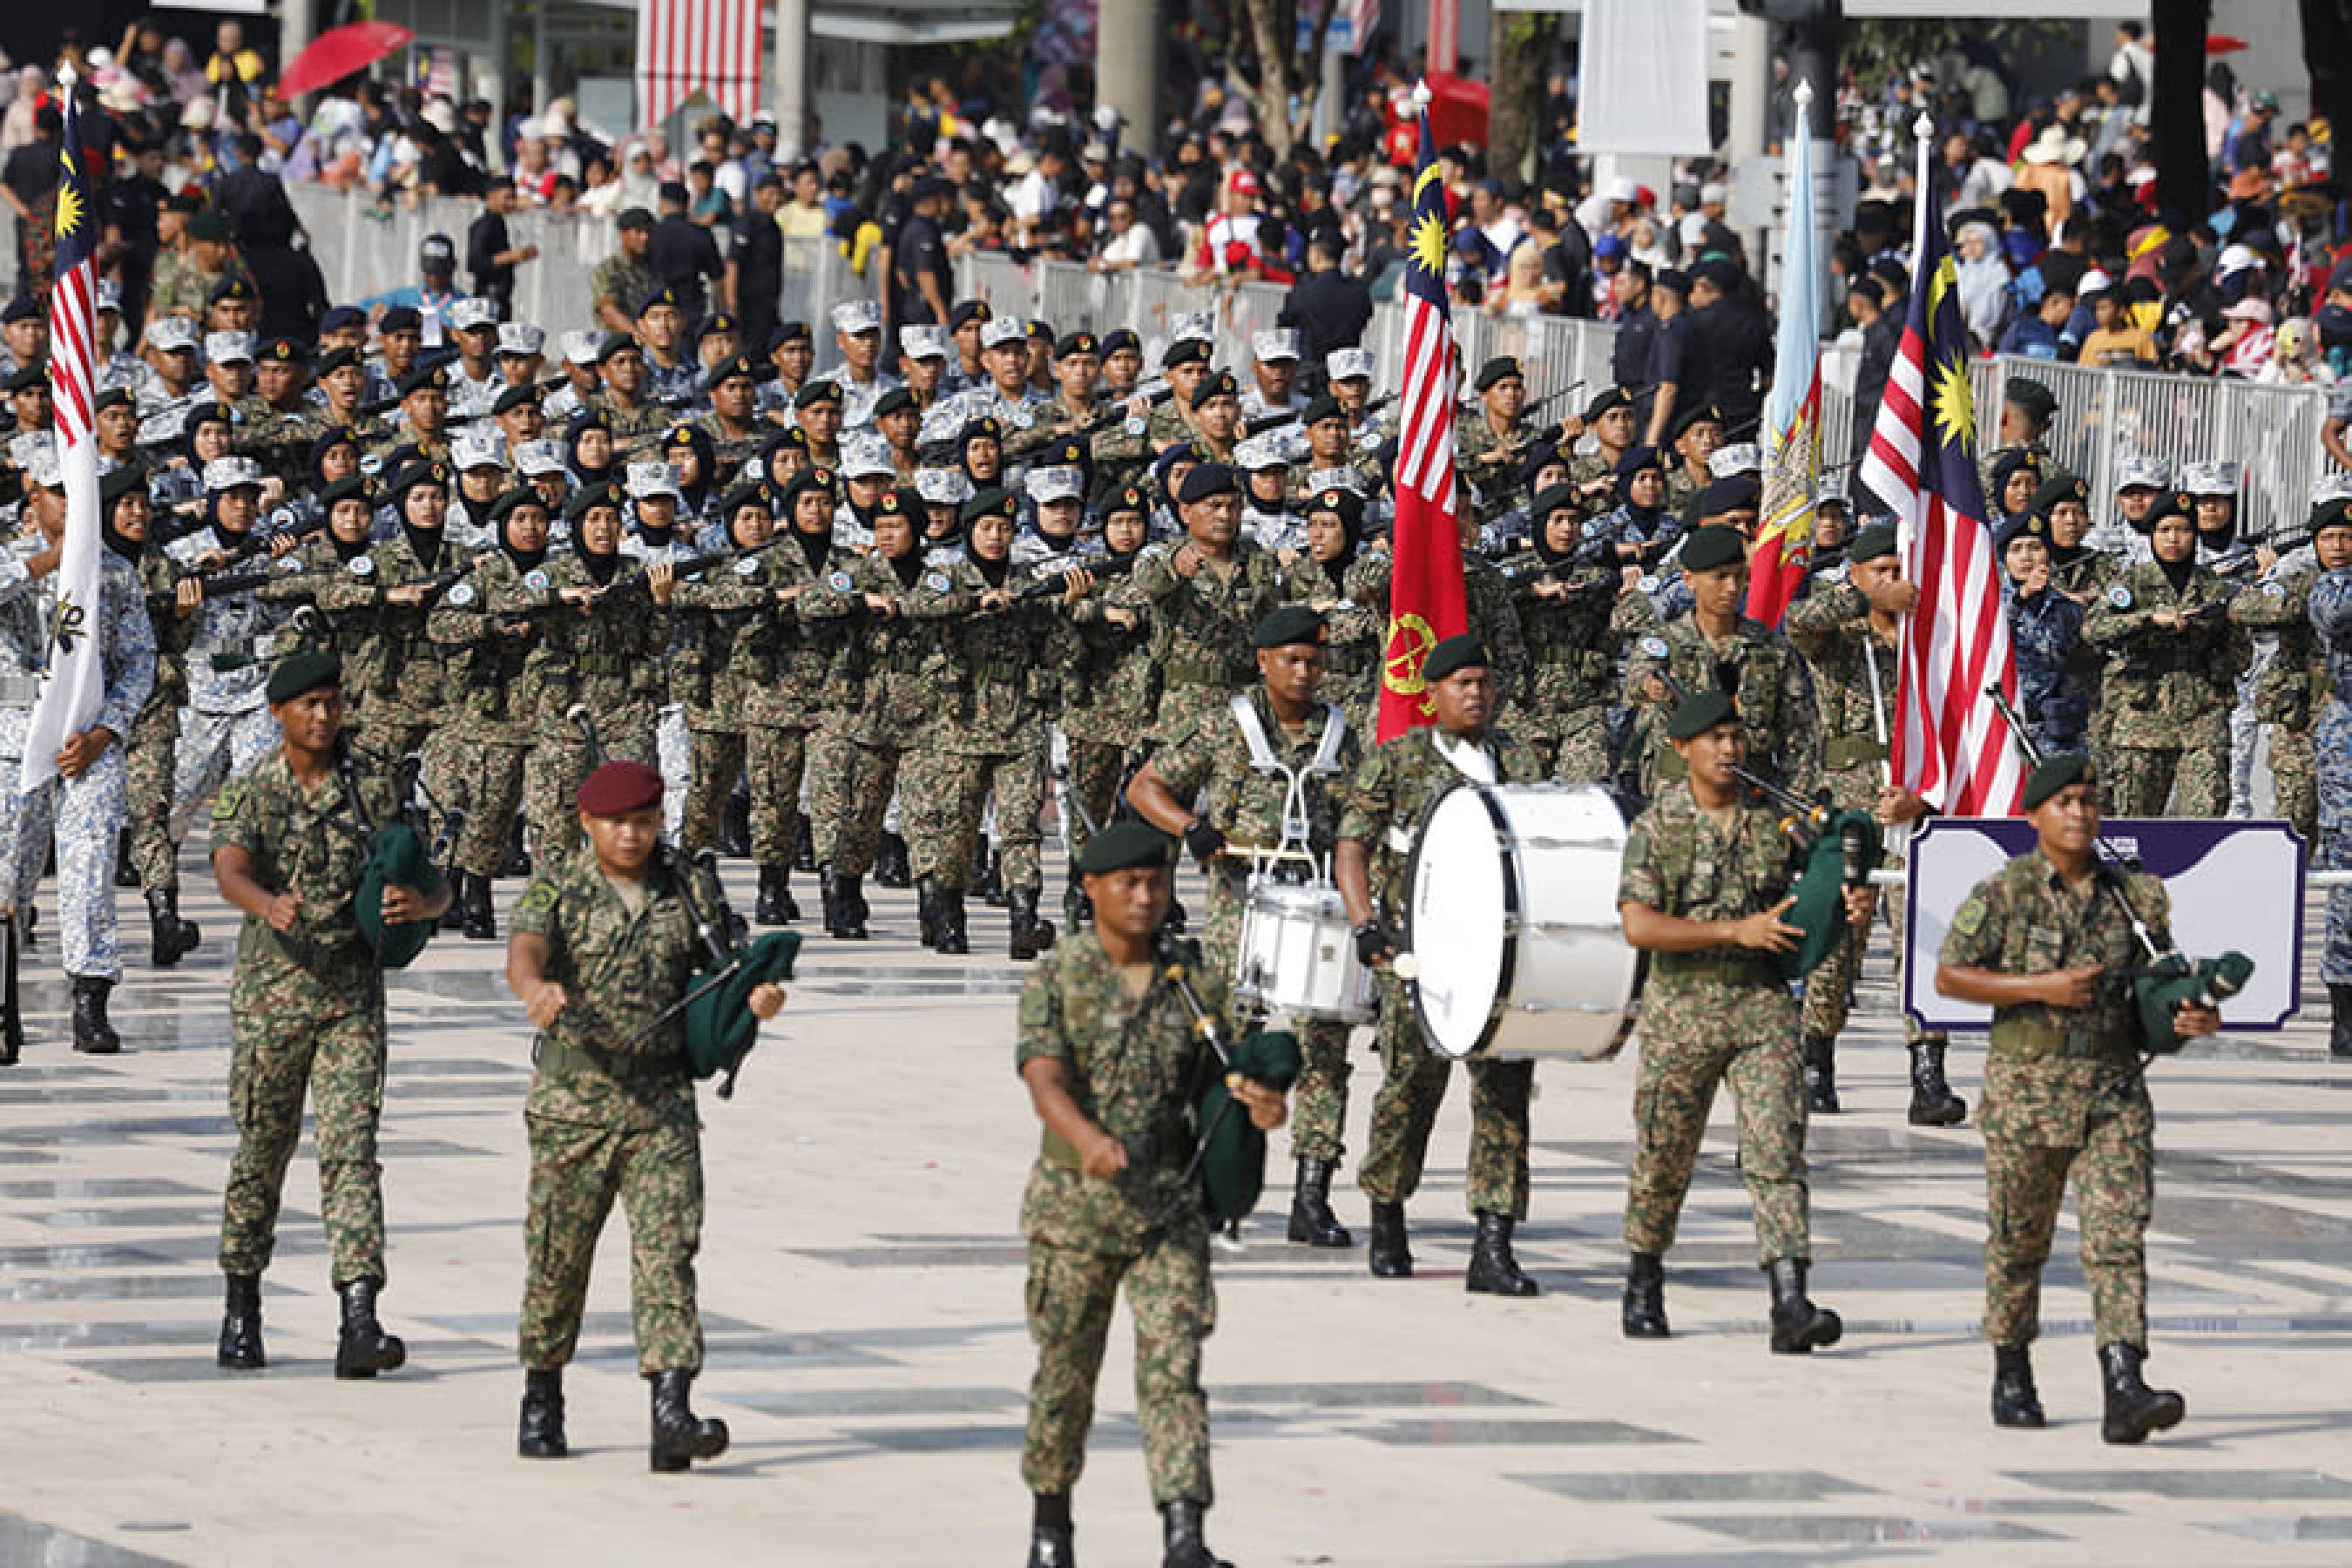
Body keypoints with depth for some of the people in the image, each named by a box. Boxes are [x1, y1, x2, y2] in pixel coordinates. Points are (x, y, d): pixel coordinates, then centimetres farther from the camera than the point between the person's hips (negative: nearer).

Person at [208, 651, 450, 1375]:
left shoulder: (373, 792, 4)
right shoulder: (247, 795, -1)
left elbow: (437, 886, 4)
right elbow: (230, 872, -21)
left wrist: (420, 902, -21)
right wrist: (270, 904, -44)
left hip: (354, 994, 1)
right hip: (272, 989, -1)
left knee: (352, 1149, -10)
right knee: (261, 1154, 7)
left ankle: (359, 1324, -19)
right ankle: (242, 1309, 26)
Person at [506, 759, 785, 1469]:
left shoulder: (691, 893, 7)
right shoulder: (557, 893, 0)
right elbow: (522, 953, -19)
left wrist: (759, 996, -21)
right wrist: (536, 990, -43)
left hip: (663, 1104, 1)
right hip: (573, 1102, -1)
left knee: (667, 1252, -11)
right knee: (557, 1257, 8)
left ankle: (671, 1414, -19)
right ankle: (542, 1399, 29)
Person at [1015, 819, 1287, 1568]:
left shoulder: (1197, 986, 7)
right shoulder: (1056, 979, -4)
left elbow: (1219, 1088, 12)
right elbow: (1044, 1077, -18)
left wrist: (1259, 1107, -13)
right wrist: (1087, 1139, -39)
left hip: (1169, 1205, 2)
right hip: (1073, 1203, -2)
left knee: (1174, 1364, -11)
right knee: (1065, 1371, 8)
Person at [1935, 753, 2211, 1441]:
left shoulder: (2135, 895, 8)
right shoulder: (2004, 893, -2)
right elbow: (1948, 976, -6)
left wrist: (2198, 1016, -5)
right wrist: (2038, 987, -15)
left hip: (2115, 1093, 2)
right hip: (2027, 1091, -2)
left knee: (2119, 1237, -11)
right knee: (2018, 1240, 10)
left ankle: (2124, 1391, -21)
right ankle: (2011, 1377, 29)